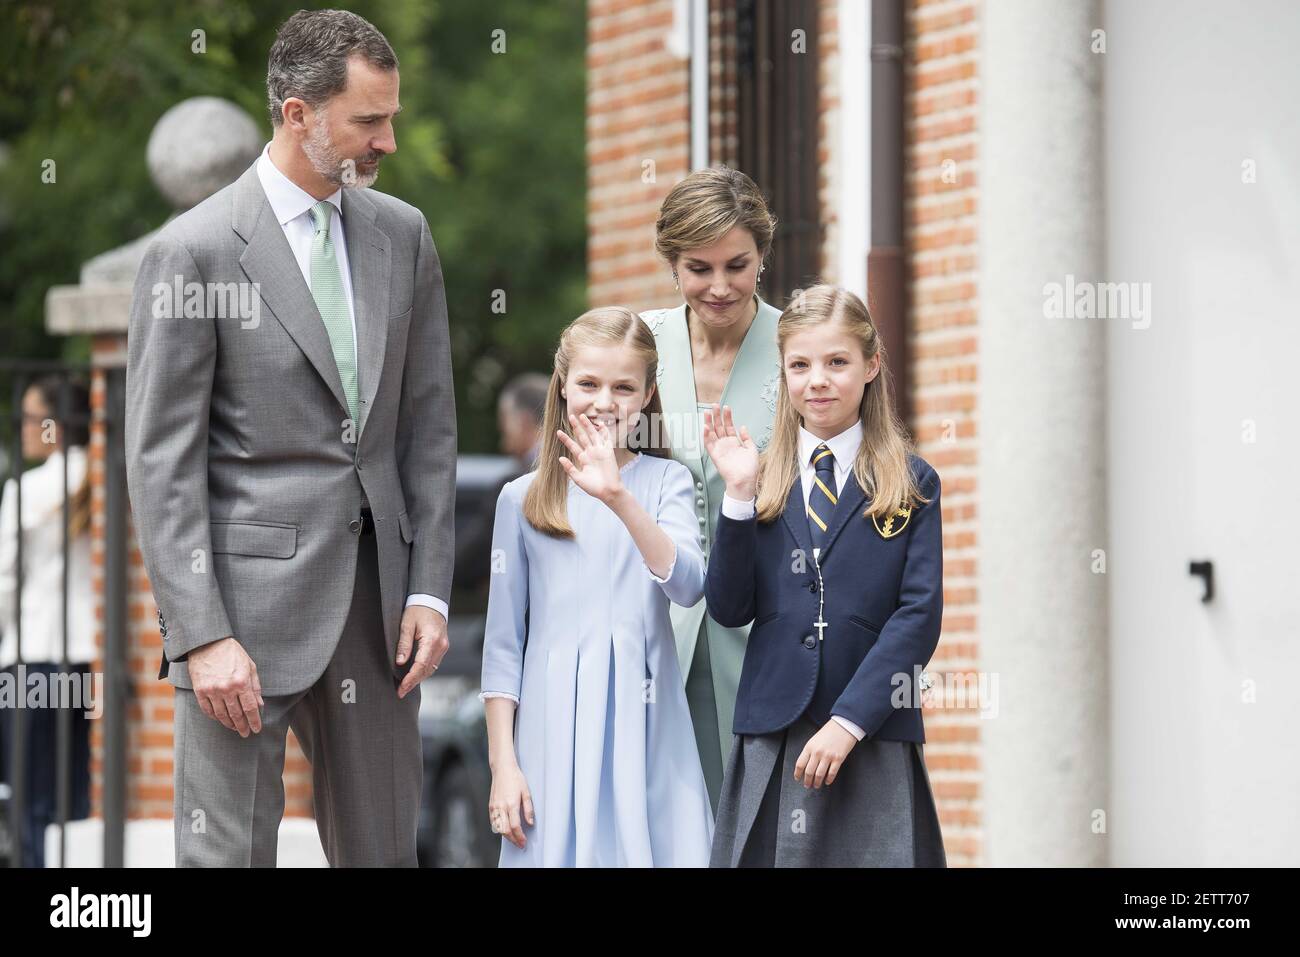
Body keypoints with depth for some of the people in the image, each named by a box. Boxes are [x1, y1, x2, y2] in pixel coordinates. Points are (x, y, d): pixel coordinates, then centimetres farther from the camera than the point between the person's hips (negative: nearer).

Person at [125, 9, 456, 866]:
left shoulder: (403, 235, 9)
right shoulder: (197, 250, -8)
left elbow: (429, 426, 12)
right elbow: (161, 464, -9)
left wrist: (428, 591, 4)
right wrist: (201, 635, -15)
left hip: (376, 601, 5)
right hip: (249, 599, -5)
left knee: (382, 850, 9)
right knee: (229, 852, -3)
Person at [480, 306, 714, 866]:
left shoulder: (666, 481, 4)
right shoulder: (522, 499, 7)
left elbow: (688, 587, -14)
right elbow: (503, 643, 8)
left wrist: (619, 497, -26)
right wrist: (502, 763, 2)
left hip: (645, 729, -1)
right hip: (555, 732, 1)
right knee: (560, 852, -2)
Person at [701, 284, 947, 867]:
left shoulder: (910, 485, 5)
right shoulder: (764, 482, 10)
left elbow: (919, 617, -3)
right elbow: (728, 609, 3)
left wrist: (849, 722, -12)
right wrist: (739, 495, -7)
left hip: (875, 742, -2)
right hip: (771, 744, 2)